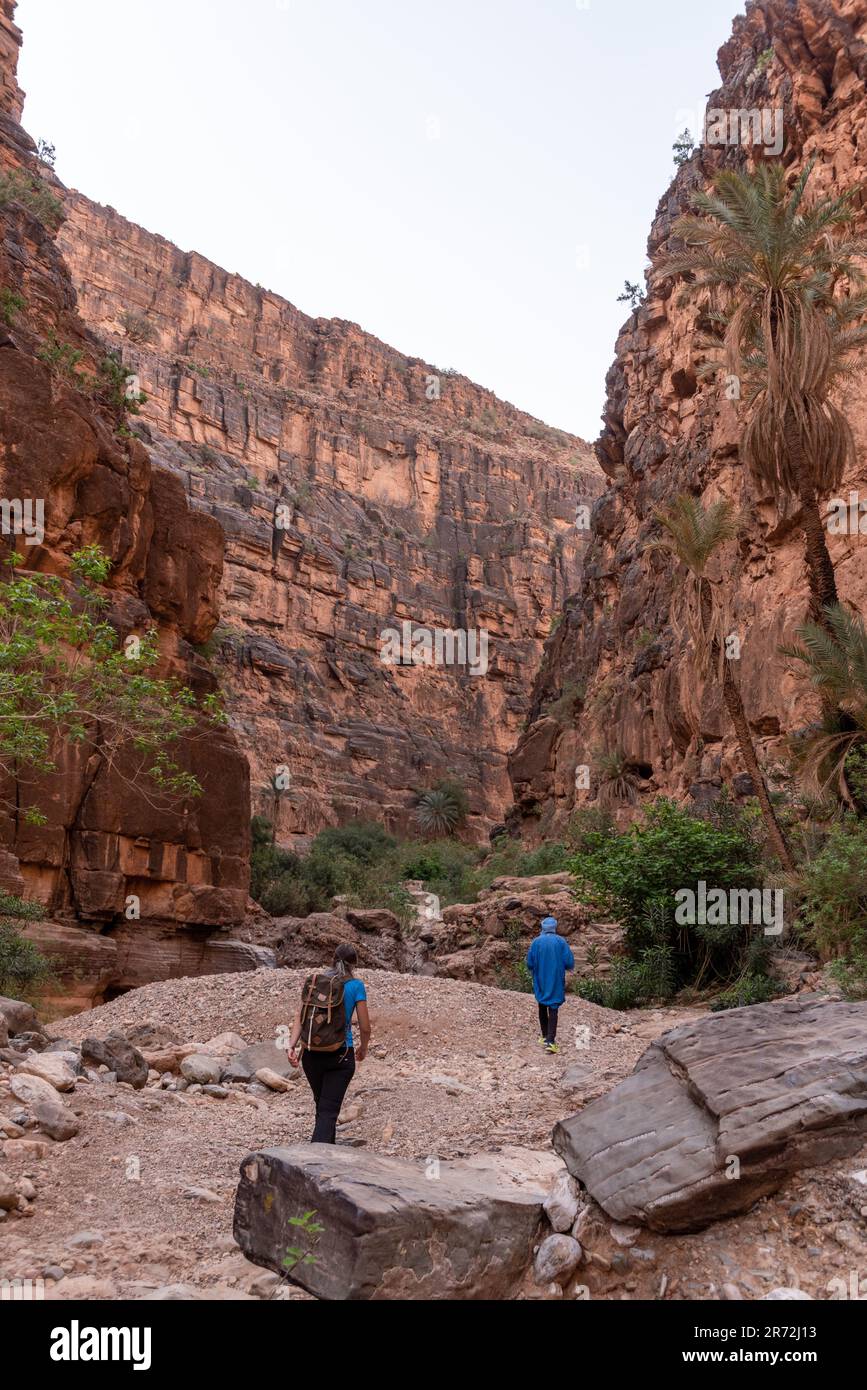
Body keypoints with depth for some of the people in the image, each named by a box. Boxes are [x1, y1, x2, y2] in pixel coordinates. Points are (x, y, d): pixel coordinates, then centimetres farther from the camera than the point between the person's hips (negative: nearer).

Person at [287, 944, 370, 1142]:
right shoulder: (356, 986, -4)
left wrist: (292, 1046, -8)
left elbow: (300, 1016, -3)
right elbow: (365, 1028, -2)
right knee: (328, 1110, -4)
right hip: (340, 1054, -4)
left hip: (312, 1053, 4)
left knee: (322, 1104, 22)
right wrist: (363, 1049, 15)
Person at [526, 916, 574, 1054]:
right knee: (553, 1009, -3)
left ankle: (545, 1036, 29)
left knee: (542, 1007, 19)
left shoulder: (536, 942, -5)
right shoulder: (561, 941, -7)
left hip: (540, 981, 2)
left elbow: (529, 963, -3)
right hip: (556, 982, -2)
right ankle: (550, 1041, -14)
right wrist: (563, 967, 14)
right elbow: (570, 962, -9)